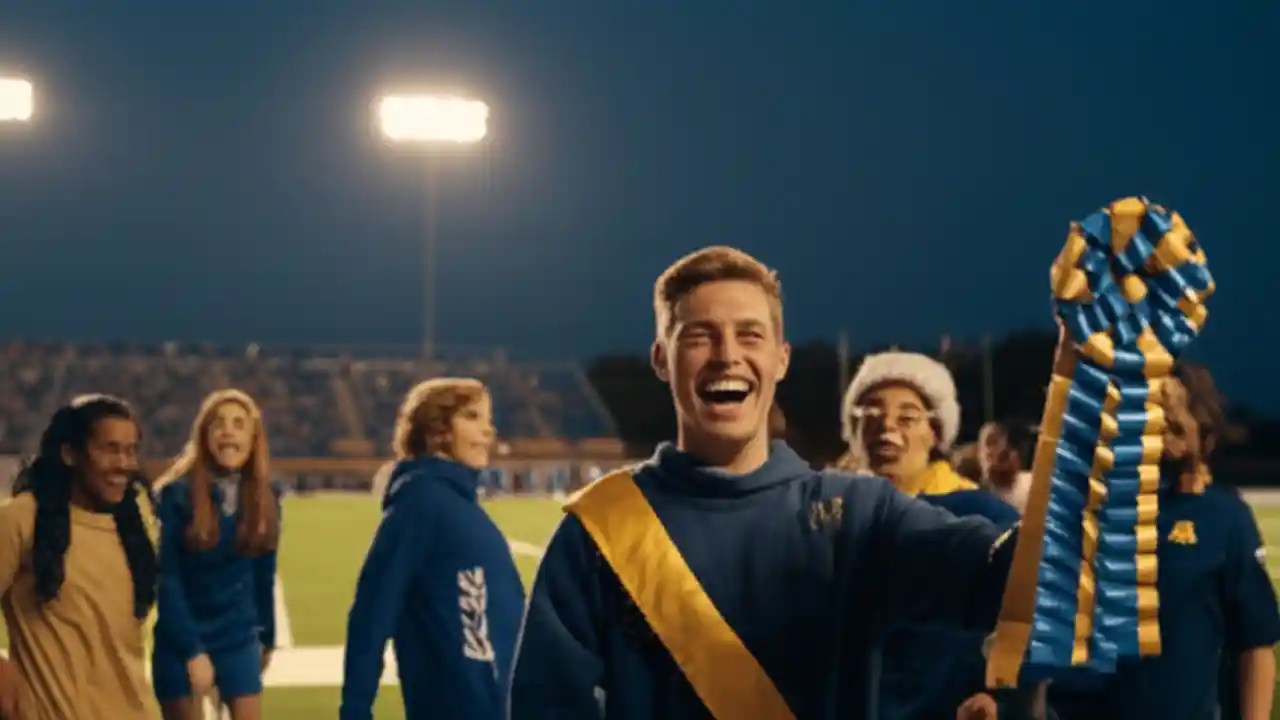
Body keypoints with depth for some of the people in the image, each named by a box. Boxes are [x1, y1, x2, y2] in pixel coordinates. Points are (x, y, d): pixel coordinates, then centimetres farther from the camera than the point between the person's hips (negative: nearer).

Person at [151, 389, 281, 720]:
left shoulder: (264, 496, 0)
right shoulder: (176, 494, -15)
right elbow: (164, 580, -15)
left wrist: (267, 636, 17)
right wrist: (192, 650, -18)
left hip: (238, 639, 4)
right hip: (180, 642, -3)